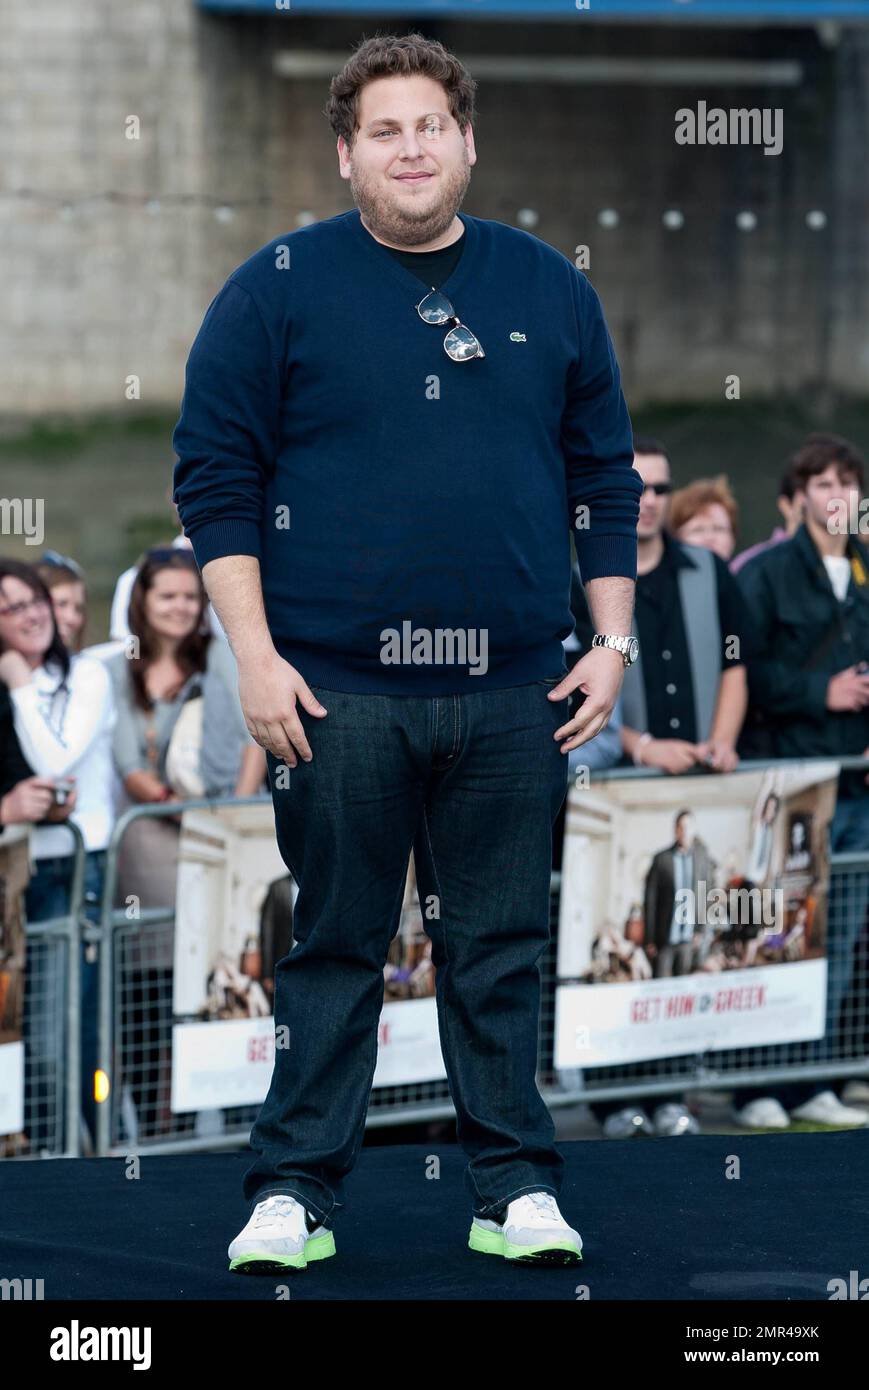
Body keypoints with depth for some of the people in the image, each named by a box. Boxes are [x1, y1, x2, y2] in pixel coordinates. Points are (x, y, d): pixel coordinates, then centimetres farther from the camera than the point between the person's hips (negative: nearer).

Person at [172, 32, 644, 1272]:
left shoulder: (550, 292, 10)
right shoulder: (279, 288, 1)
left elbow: (606, 479, 14)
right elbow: (216, 474, -1)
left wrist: (612, 642, 6)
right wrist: (255, 654, -8)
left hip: (512, 696, 2)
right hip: (334, 689, -2)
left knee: (499, 950, 7)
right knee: (334, 947, 2)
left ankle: (517, 1189, 13)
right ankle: (296, 1191, 8)